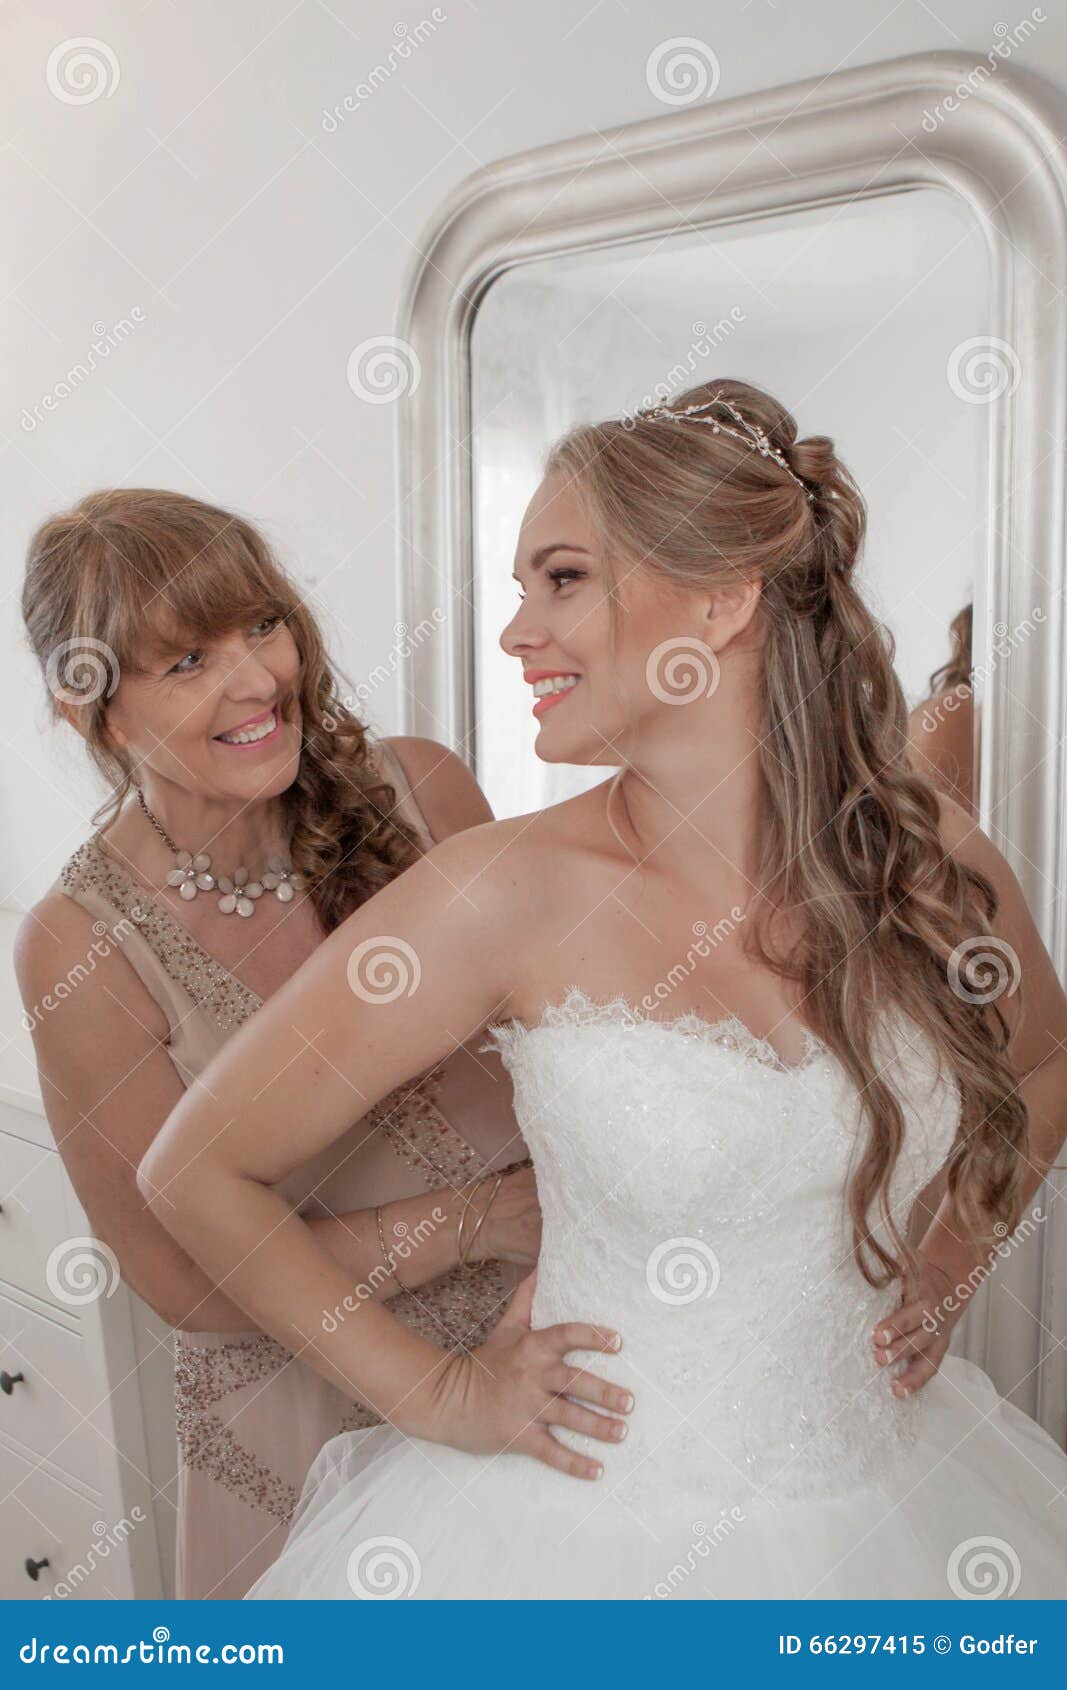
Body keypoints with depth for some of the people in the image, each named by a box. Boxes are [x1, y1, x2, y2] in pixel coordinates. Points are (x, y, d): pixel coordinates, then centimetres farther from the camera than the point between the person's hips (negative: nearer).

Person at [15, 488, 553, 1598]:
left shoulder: (422, 790, -13)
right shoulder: (82, 946, -20)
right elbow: (190, 1282, -15)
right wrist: (475, 1219, -18)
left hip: (540, 1346, 4)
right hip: (315, 1422, -3)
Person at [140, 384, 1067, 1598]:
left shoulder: (930, 860, -11)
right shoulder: (507, 893, -20)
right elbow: (193, 1171, -12)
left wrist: (949, 1266, 0)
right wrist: (433, 1395, -8)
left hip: (885, 1495, 4)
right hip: (595, 1527, -3)